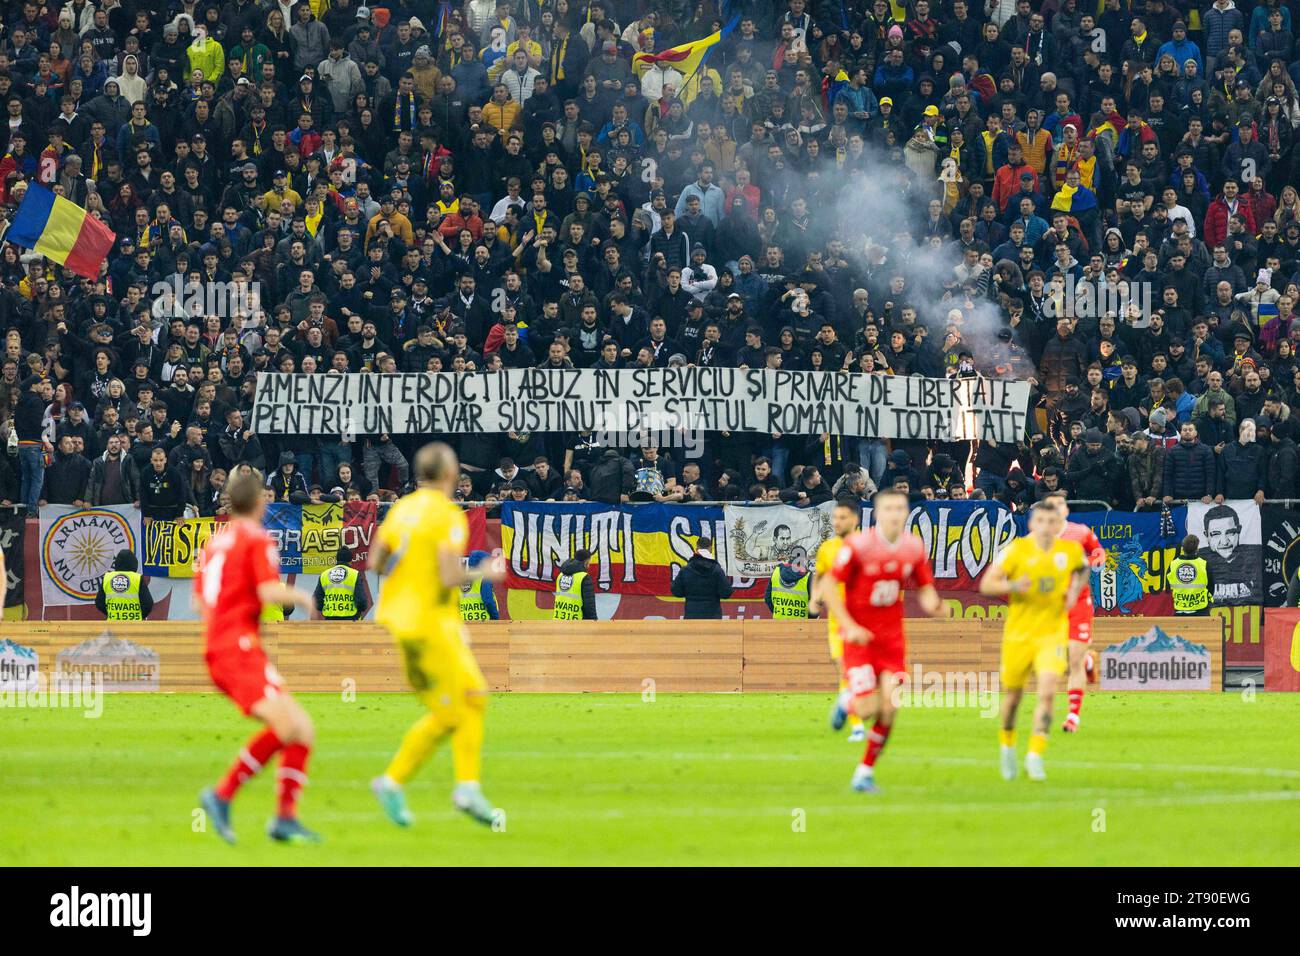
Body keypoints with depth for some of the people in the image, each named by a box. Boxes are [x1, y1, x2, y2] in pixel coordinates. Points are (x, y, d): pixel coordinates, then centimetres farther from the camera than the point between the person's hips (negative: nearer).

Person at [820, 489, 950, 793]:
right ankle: (847, 700, 26)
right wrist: (849, 626, -17)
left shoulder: (914, 547, 0)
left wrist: (935, 607, -13)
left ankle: (865, 772, 10)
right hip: (860, 636, -4)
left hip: (892, 637, 4)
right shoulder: (857, 545, -13)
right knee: (867, 709, -12)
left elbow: (925, 589, 10)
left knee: (888, 709, -6)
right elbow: (829, 588, -9)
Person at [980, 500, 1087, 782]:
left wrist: (1075, 589, 0)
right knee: (1013, 693, 11)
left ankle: (1035, 756, -15)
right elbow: (986, 584, -10)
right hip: (1018, 632, 0)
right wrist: (1013, 585, -29)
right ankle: (1007, 745, 40)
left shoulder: (1072, 550, -4)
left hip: (1053, 633, 0)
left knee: (1047, 690, -19)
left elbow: (1082, 568, 21)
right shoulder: (1017, 550, -10)